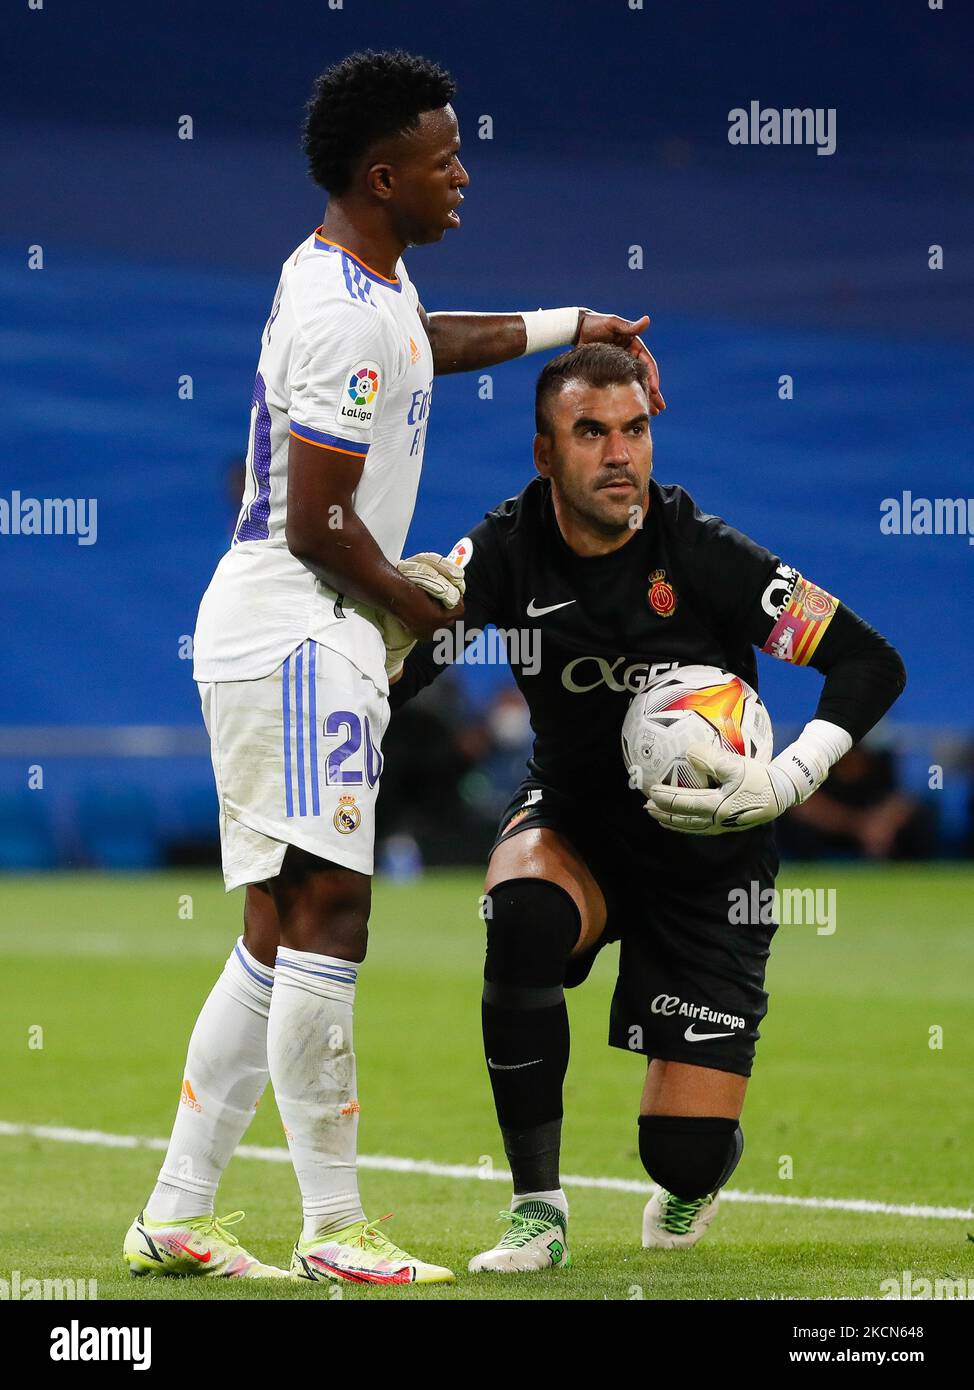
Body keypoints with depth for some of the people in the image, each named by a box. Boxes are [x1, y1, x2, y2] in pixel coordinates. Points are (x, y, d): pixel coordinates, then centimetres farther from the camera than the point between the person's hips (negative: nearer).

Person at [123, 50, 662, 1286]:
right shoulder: (347, 322, -17)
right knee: (326, 918, -11)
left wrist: (571, 327, 42)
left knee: (276, 938, 9)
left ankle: (175, 1214, 10)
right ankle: (333, 1229, -11)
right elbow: (318, 526, -19)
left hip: (292, 638, 11)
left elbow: (420, 343, 40)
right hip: (296, 636, -11)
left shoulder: (360, 279, 15)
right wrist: (425, 605, -5)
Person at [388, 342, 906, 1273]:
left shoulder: (699, 553, -21)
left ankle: (696, 1174, 36)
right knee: (523, 918, -37)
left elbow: (872, 663, -17)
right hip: (572, 823, 2)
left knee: (685, 1155, -8)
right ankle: (537, 1215, -21)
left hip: (707, 852, -2)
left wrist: (786, 782, -30)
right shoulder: (507, 550, -12)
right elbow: (398, 663, -12)